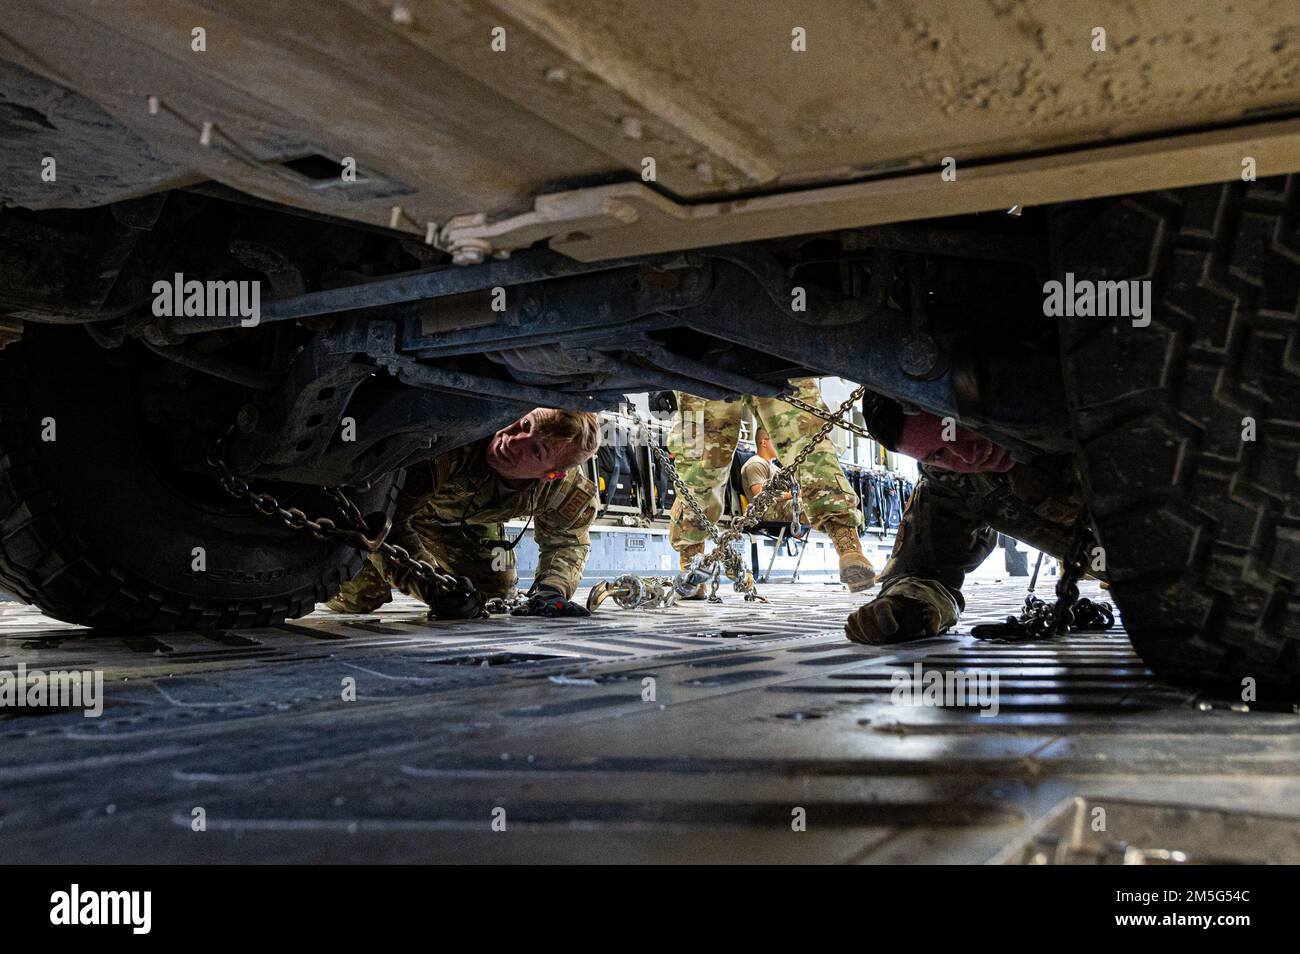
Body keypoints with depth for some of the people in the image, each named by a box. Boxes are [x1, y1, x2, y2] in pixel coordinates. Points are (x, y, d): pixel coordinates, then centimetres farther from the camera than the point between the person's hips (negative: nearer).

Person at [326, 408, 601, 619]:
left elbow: (568, 541, -11)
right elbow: (390, 519, -44)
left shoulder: (563, 486, -30)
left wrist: (551, 590, -32)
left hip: (469, 520, 4)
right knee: (351, 600, -8)